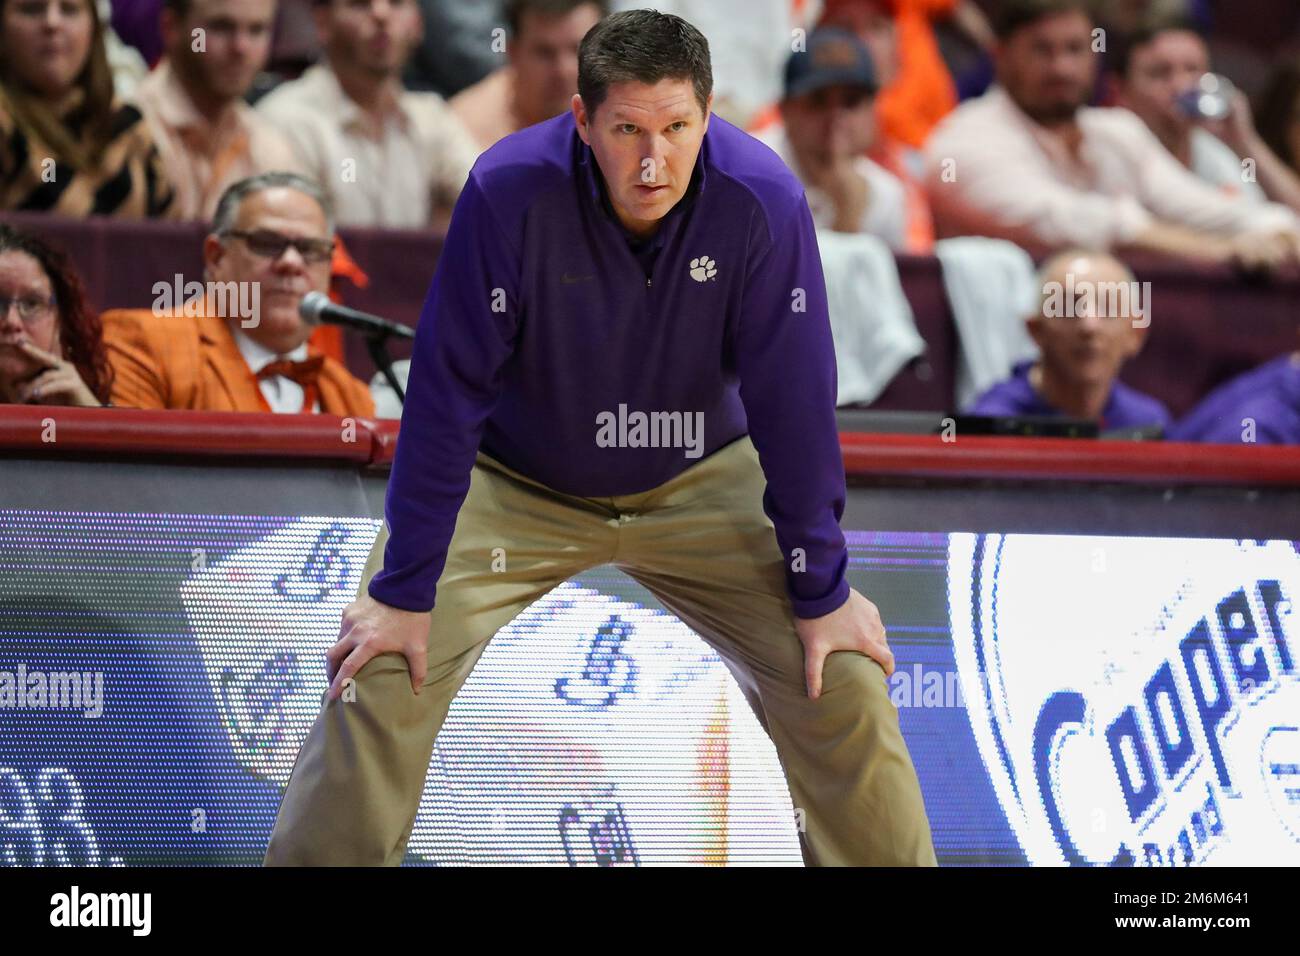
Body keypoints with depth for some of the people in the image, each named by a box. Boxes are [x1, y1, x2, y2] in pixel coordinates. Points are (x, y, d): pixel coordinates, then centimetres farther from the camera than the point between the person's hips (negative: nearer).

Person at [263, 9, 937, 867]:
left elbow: (794, 402, -18)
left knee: (841, 678, -8)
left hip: (700, 487, 1)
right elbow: (445, 394, -23)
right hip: (514, 488, -1)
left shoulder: (763, 201, -26)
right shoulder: (511, 192, -29)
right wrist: (404, 592, -21)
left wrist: (822, 591, -14)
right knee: (382, 674, -15)